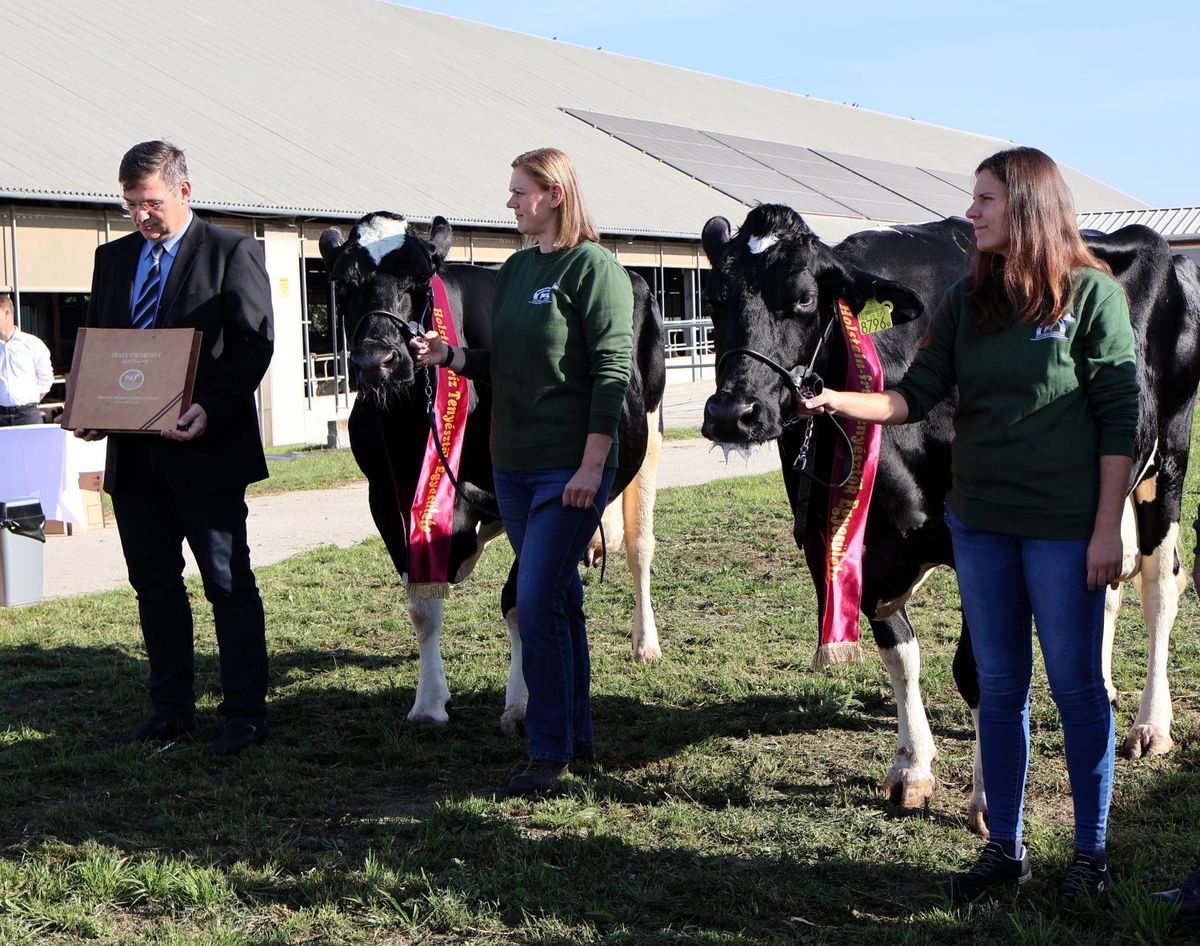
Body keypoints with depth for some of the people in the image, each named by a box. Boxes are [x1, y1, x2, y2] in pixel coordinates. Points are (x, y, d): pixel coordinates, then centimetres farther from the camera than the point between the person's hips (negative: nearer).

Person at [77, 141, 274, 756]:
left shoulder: (231, 252, -3)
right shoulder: (112, 258, 15)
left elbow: (254, 344, -9)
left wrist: (211, 408, -22)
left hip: (205, 450, -6)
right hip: (133, 456, 6)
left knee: (228, 584, 0)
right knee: (153, 584, 12)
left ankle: (246, 715, 7)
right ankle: (171, 710, 23)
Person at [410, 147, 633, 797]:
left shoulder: (593, 267, -10)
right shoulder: (514, 270, 13)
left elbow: (613, 371, -14)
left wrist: (592, 465, -18)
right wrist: (453, 358, 1)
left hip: (572, 468, -7)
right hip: (513, 466, 8)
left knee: (537, 602, -10)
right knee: (558, 598, 14)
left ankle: (549, 750, 2)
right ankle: (577, 734, 26)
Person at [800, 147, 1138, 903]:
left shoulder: (1093, 294, -7)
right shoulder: (968, 301, 7)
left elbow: (1120, 418, -8)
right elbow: (917, 395, 1)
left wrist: (1108, 528, -12)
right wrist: (843, 402, -17)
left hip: (1065, 527, -5)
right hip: (980, 523, 5)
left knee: (1077, 685, 4)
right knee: (999, 687, 12)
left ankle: (1092, 852, 20)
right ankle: (1005, 848, 23)